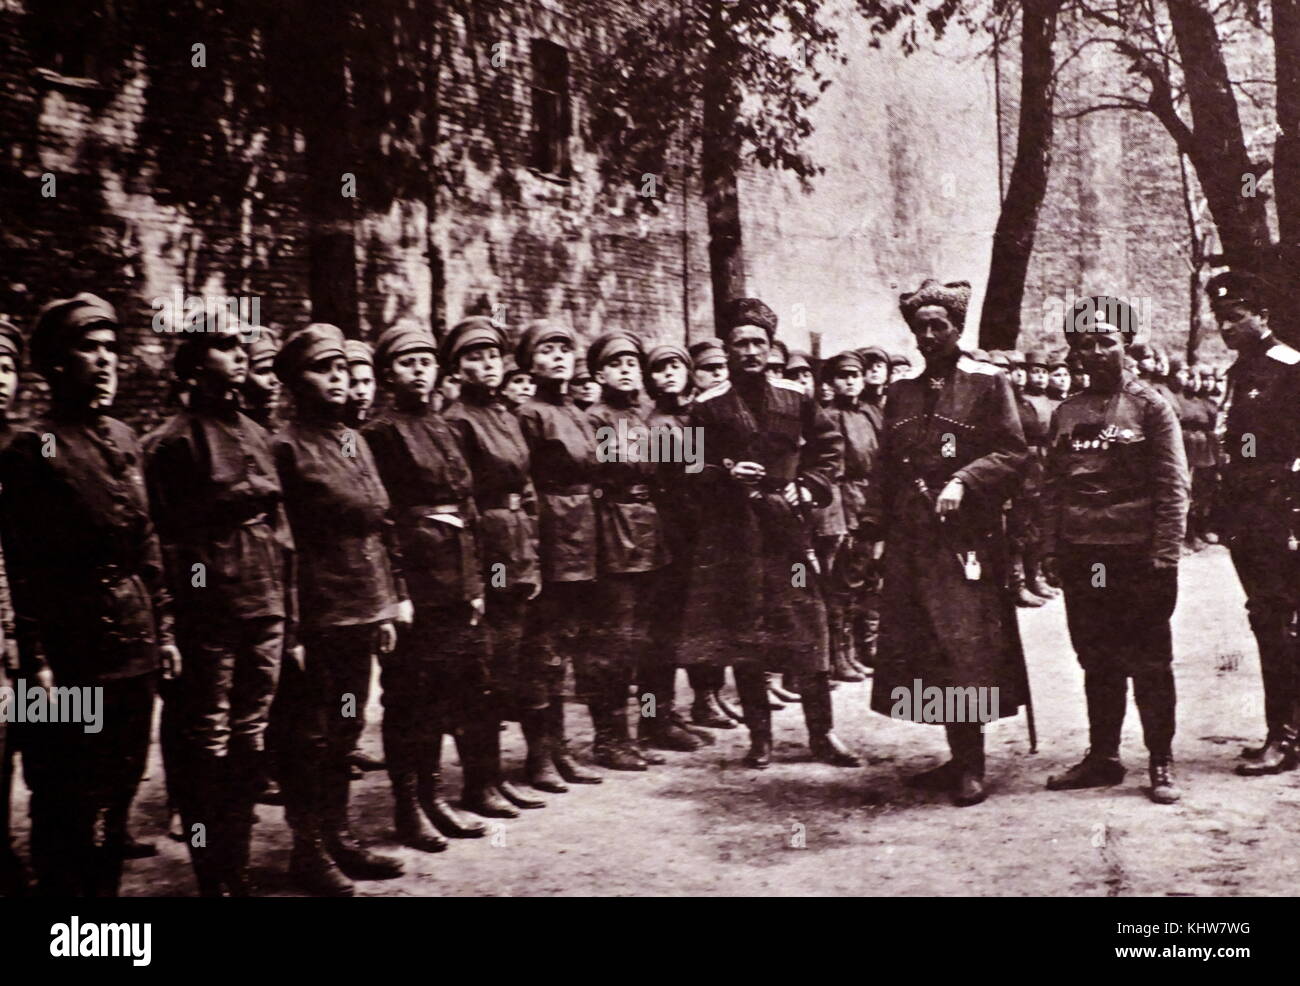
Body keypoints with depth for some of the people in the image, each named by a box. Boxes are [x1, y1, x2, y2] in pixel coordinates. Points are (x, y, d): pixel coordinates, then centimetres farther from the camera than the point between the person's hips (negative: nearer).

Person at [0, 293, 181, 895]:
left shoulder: (124, 441, 11)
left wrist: (163, 631, 13)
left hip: (136, 655, 7)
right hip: (74, 662, -7)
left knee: (119, 795, 16)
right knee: (67, 806, 4)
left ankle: (106, 889, 30)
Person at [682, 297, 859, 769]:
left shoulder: (795, 398, 8)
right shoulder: (708, 406, 1)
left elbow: (830, 446, 15)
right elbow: (692, 469, 3)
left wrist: (809, 488, 1)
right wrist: (725, 473, -15)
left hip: (787, 524, 1)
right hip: (732, 531, -1)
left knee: (809, 630, 0)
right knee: (743, 637, 3)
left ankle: (822, 733, 12)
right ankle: (759, 736, 15)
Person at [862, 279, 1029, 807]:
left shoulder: (987, 383, 0)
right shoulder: (902, 392, 16)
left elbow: (1013, 453, -4)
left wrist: (963, 481, -17)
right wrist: (874, 520, 9)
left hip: (967, 536, -5)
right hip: (910, 540, 6)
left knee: (967, 649, -7)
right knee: (924, 651, 6)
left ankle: (971, 767, 3)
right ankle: (961, 758, 17)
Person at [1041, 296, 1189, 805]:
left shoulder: (1151, 406, -1)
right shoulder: (1066, 413, 10)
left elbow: (1174, 486, -5)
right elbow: (1052, 488, 12)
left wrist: (1164, 556, -11)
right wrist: (1052, 552, 5)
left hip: (1137, 556, -4)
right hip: (1082, 557, 4)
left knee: (1150, 663, 3)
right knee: (1097, 662, 11)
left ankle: (1161, 764, 11)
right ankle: (1102, 757, 21)